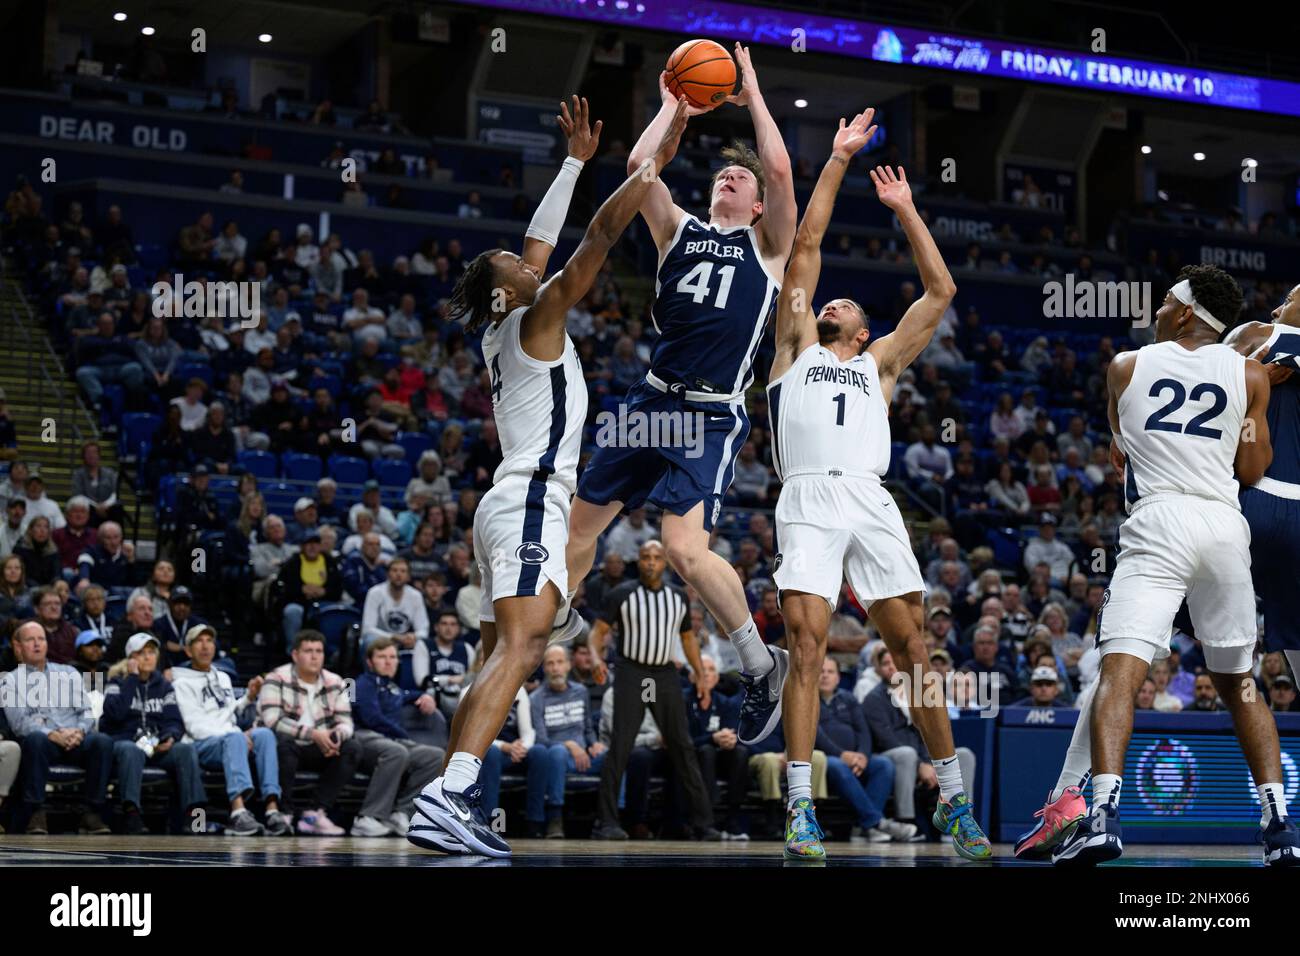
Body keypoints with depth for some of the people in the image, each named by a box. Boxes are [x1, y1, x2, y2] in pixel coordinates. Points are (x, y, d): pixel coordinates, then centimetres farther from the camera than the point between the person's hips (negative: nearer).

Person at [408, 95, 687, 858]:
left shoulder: (504, 331, 20)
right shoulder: (536, 318, -3)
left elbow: (544, 241, 29)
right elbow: (600, 236, -9)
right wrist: (657, 163, -8)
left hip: (515, 503, 10)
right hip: (531, 502, -10)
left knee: (502, 657, 8)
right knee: (521, 647, -24)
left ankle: (454, 808, 1)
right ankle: (449, 796, -39)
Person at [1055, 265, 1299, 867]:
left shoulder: (1125, 367, 11)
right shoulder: (1249, 375, 11)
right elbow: (1251, 472, 16)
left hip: (1157, 523, -3)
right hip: (1225, 525, 3)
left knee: (1119, 670, -11)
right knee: (1239, 683, 16)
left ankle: (1104, 812, -29)